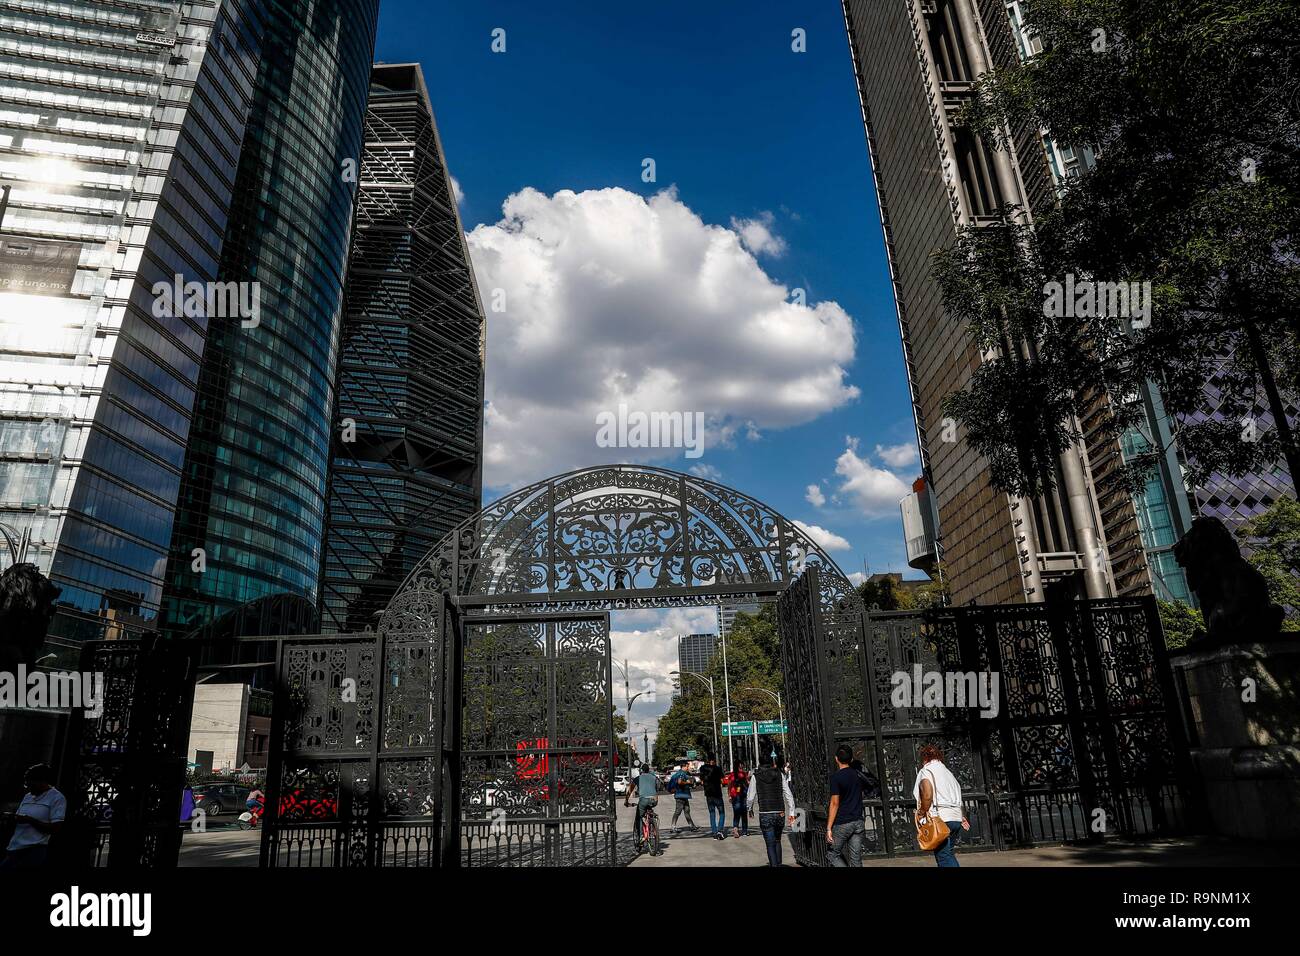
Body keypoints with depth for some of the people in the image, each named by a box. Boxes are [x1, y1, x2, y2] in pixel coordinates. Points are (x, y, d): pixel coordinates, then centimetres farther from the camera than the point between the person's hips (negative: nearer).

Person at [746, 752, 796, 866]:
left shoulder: (755, 776, -3)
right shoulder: (780, 774, 2)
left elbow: (750, 797, 0)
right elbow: (788, 795, 1)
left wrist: (750, 809, 19)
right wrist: (791, 812, 7)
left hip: (765, 815, -3)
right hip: (780, 814, 3)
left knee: (770, 844, 3)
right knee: (777, 841, 22)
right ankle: (778, 863, 30)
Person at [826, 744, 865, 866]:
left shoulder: (836, 777, -12)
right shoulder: (857, 775, 8)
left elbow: (835, 803, -14)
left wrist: (828, 828, -12)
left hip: (842, 824, -6)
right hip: (858, 822, 6)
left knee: (834, 854, 9)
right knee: (856, 859, 8)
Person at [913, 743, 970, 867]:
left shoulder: (925, 771, -3)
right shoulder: (947, 772, 20)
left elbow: (927, 795, -18)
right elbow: (957, 793, 18)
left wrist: (921, 814, -7)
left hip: (941, 820, -8)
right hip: (956, 818, 8)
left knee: (944, 857, -6)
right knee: (950, 855, 16)